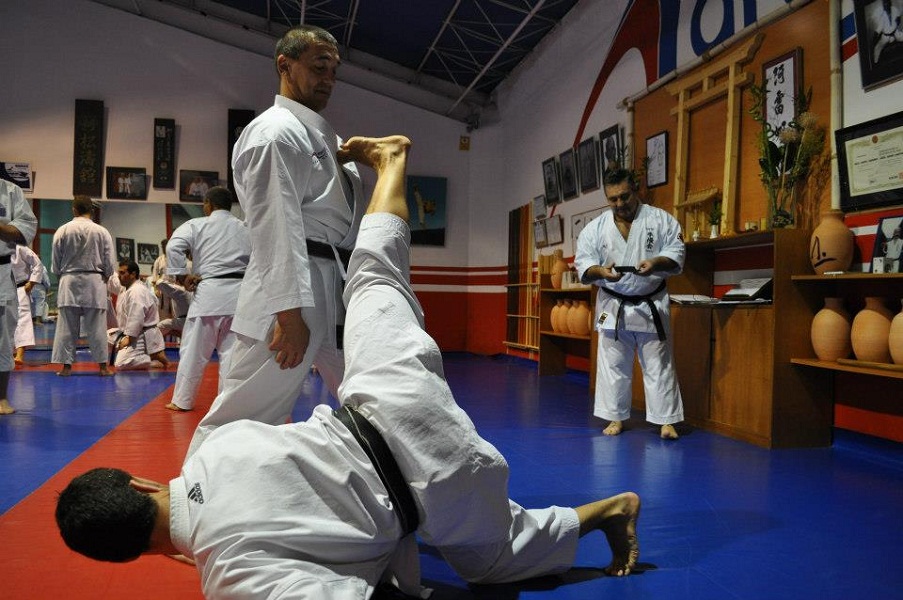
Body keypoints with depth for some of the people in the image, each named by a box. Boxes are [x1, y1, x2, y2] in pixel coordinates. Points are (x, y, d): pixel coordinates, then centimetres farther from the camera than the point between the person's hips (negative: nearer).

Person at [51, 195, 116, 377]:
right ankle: (102, 366, 6)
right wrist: (104, 277, 18)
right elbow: (109, 263, 0)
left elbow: (55, 263, 3)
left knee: (67, 326, 6)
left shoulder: (62, 231, -3)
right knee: (96, 326, 4)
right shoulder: (101, 232, -4)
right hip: (94, 282, 0)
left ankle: (66, 366, 9)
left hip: (69, 282, 0)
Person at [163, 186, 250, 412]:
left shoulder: (196, 225, 3)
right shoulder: (246, 229, 11)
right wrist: (247, 280, 11)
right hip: (238, 294, 3)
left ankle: (182, 400, 15)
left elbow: (174, 247, -10)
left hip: (208, 293, -2)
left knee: (194, 350, 7)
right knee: (232, 350, 7)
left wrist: (182, 276, -3)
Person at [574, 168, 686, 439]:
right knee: (613, 366, 8)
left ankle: (667, 421, 11)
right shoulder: (596, 227, 0)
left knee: (659, 366, 3)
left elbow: (676, 254, -6)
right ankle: (616, 418, 21)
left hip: (651, 306, -1)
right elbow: (582, 264, -1)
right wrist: (600, 271, -23)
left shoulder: (661, 220, -4)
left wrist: (655, 263, -26)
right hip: (612, 307, 2)